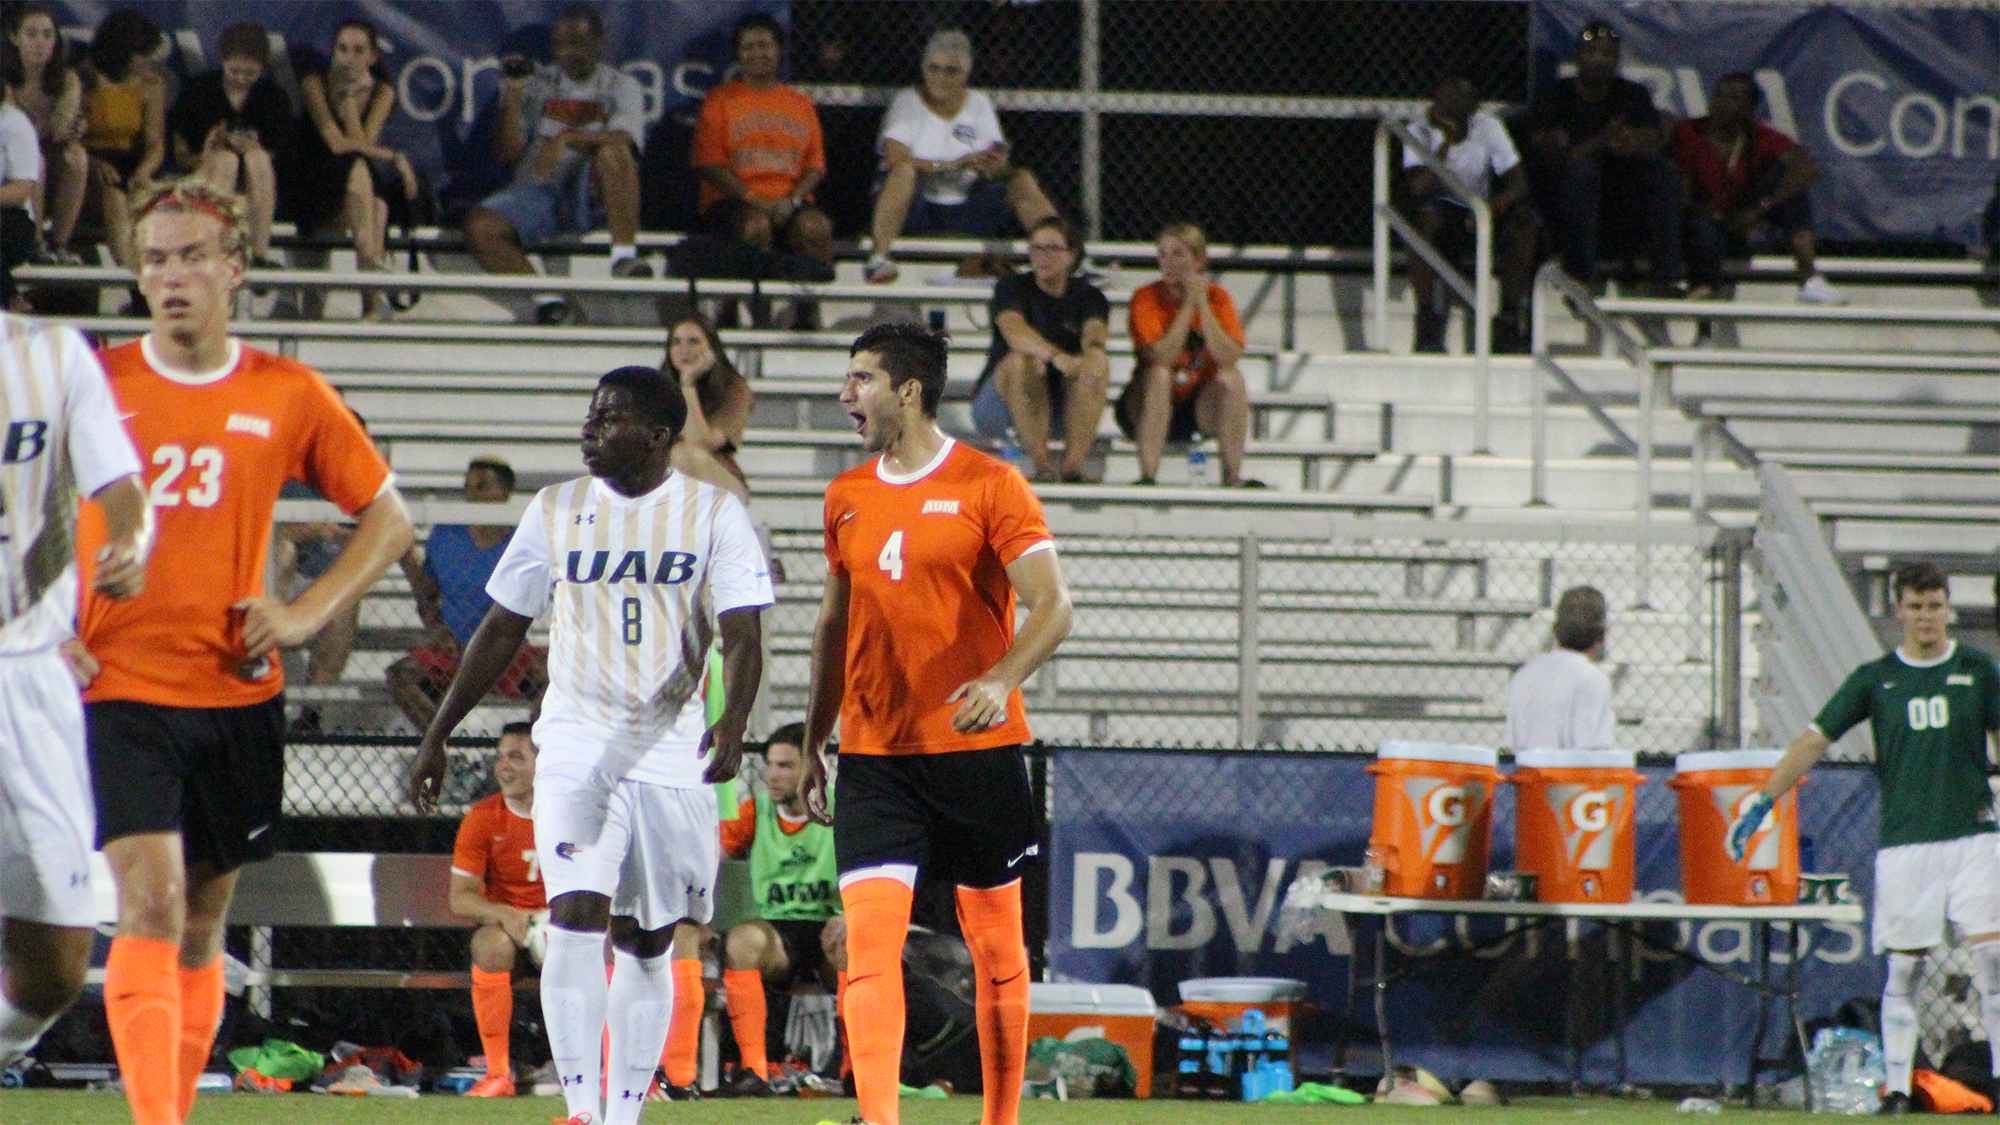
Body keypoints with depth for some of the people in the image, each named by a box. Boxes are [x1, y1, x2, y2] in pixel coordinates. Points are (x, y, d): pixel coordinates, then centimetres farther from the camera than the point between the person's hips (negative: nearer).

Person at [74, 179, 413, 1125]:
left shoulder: (289, 397, 4)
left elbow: (388, 520, 12)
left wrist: (305, 614, 0)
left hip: (238, 693, 2)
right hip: (122, 691, -2)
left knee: (203, 926, 12)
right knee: (150, 905, -17)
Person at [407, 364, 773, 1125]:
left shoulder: (713, 514, -1)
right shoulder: (556, 512, 7)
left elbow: (742, 635, -9)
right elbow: (501, 631, 14)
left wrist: (733, 720, -29)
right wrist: (437, 735, 14)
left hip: (672, 753, -1)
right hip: (575, 748, 1)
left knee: (647, 942, 5)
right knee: (575, 916, -16)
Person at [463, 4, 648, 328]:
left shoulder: (621, 86, 9)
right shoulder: (538, 85, 17)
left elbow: (623, 140, -13)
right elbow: (508, 153, 10)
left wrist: (567, 138, -28)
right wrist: (512, 98, -2)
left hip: (593, 196, -3)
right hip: (538, 190, 3)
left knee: (612, 151, -36)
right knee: (480, 225, -25)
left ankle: (624, 256, -37)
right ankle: (548, 302, -22)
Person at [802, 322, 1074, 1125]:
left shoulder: (988, 486, -5)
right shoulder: (846, 498, 11)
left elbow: (1052, 605, -11)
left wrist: (1000, 680, -29)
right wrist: (813, 744, 20)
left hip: (978, 749, -3)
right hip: (875, 753, 3)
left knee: (995, 942, 6)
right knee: (868, 935, -13)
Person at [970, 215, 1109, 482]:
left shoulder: (1088, 296, 4)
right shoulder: (1012, 287, -4)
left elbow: (1096, 330, -20)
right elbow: (1014, 331, -26)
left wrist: (1094, 349, -47)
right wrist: (1056, 357, -46)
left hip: (1066, 408, 2)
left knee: (1097, 361, -25)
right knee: (1021, 361, -33)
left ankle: (1074, 462, -34)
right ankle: (1042, 463, -37)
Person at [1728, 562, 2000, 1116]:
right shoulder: (1875, 679, 6)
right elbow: (1815, 739, 4)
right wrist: (1762, 800, -3)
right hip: (1904, 840, 0)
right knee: (1902, 966, 0)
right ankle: (1896, 1088, 4)